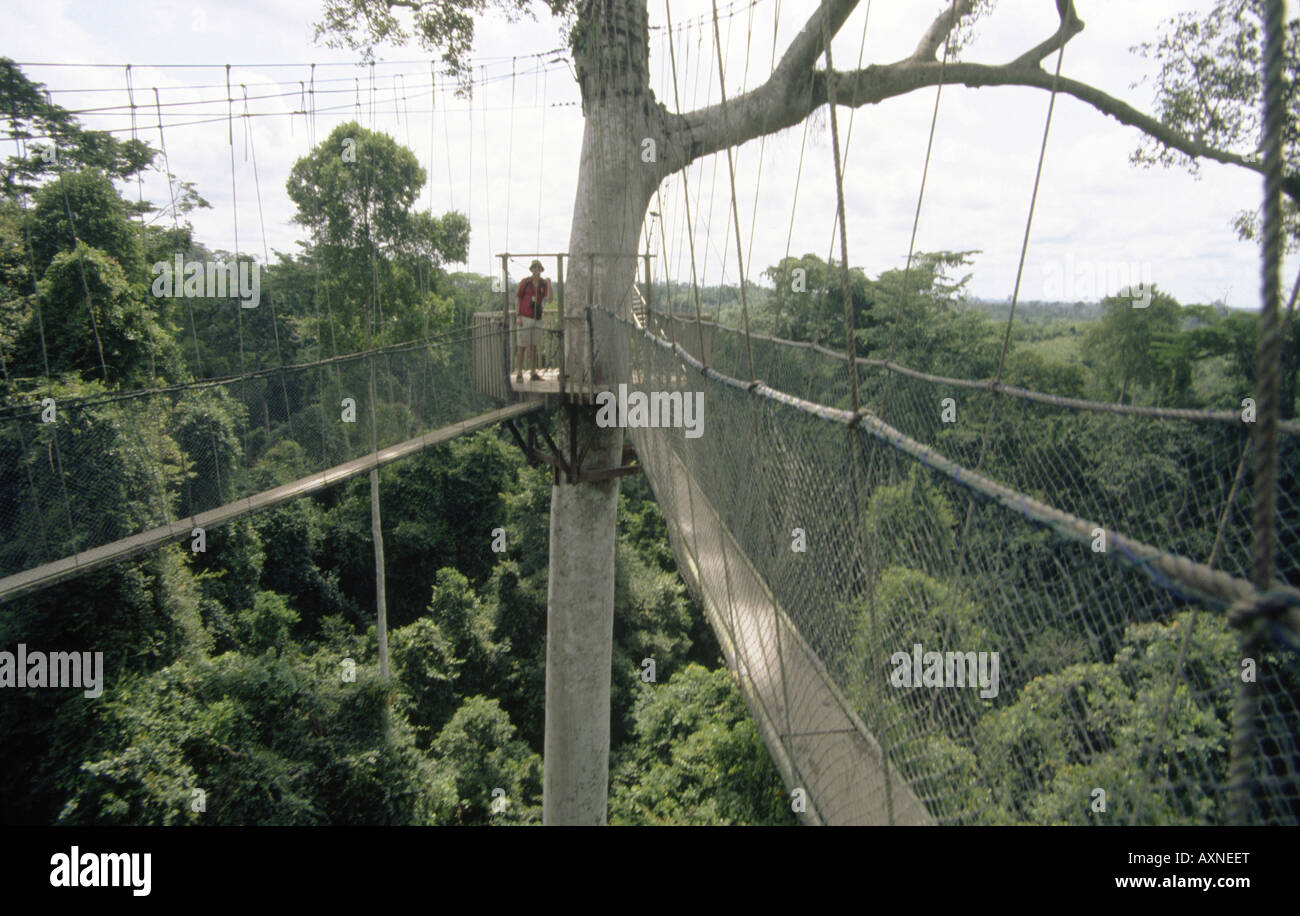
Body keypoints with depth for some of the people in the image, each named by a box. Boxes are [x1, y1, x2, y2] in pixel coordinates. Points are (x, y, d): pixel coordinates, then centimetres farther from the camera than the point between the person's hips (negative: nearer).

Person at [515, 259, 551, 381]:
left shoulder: (544, 283, 4)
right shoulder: (525, 282, -3)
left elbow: (549, 300, -8)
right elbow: (518, 299, -1)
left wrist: (549, 284, -17)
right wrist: (518, 316, -9)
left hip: (537, 319, 4)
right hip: (524, 318, -3)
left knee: (535, 347, 8)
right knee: (521, 346, -2)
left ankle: (534, 373, 14)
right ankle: (519, 374, 1)